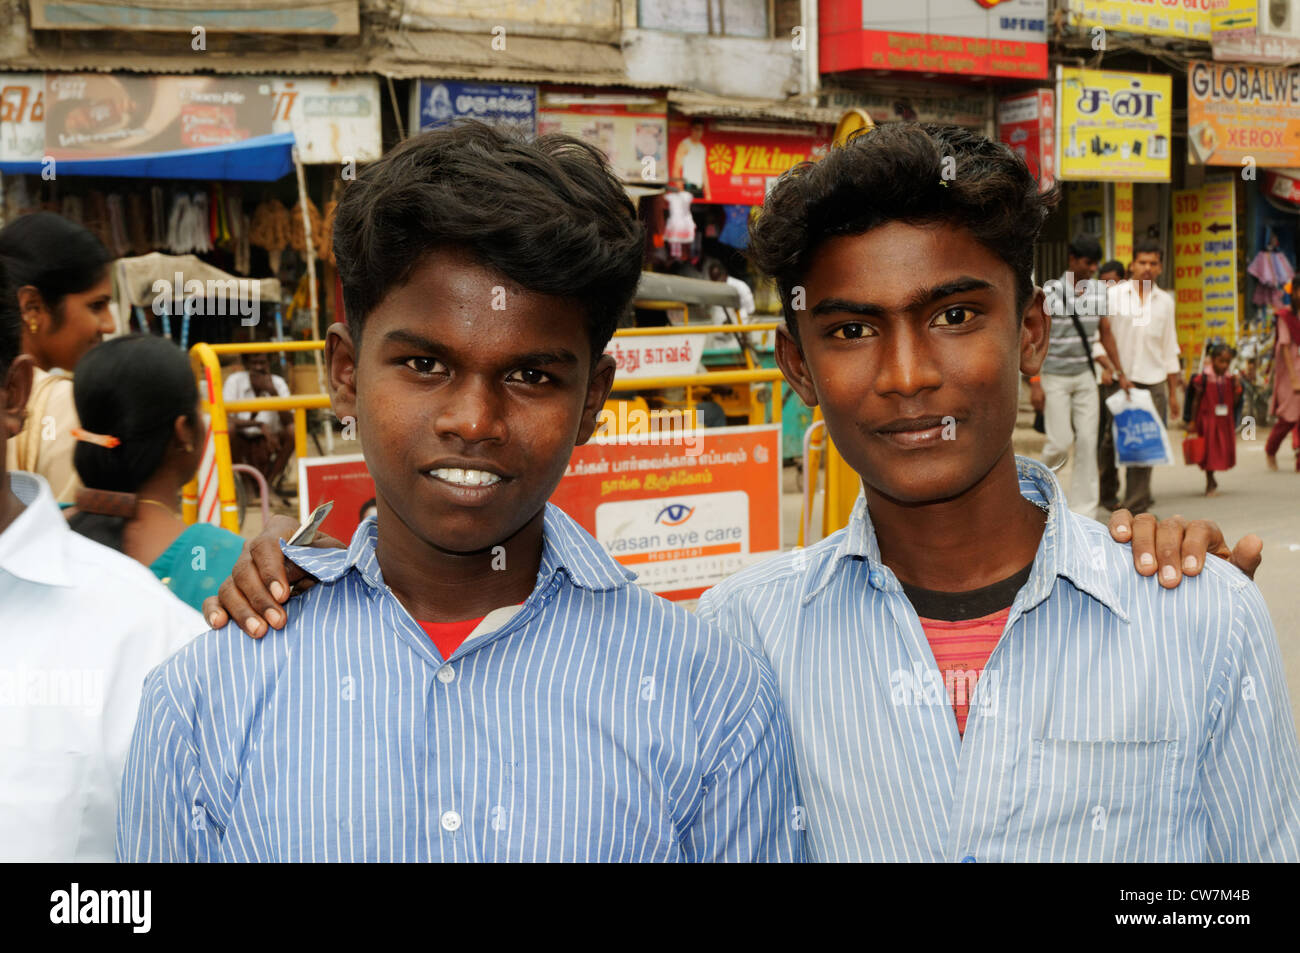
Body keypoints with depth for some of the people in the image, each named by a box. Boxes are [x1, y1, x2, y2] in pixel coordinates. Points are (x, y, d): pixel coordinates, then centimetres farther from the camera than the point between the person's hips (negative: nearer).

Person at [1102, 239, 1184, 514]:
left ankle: (1137, 505, -1)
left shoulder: (1165, 301, 11)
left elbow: (1169, 348, 16)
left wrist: (1173, 391, 14)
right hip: (1119, 379, -2)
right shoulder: (1114, 295, 1)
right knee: (1110, 442, 1)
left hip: (1153, 380, 2)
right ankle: (1107, 495, 22)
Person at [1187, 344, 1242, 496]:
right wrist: (1193, 422, -6)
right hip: (1207, 419, -4)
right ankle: (1210, 484, 14)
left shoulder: (1230, 378, 1)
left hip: (1225, 421, 5)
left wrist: (1237, 387, -13)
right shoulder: (1203, 378, -11)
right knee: (1210, 450, 2)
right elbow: (1196, 400, -6)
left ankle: (1211, 481, 33)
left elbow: (1234, 402, 3)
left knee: (1224, 449, 12)